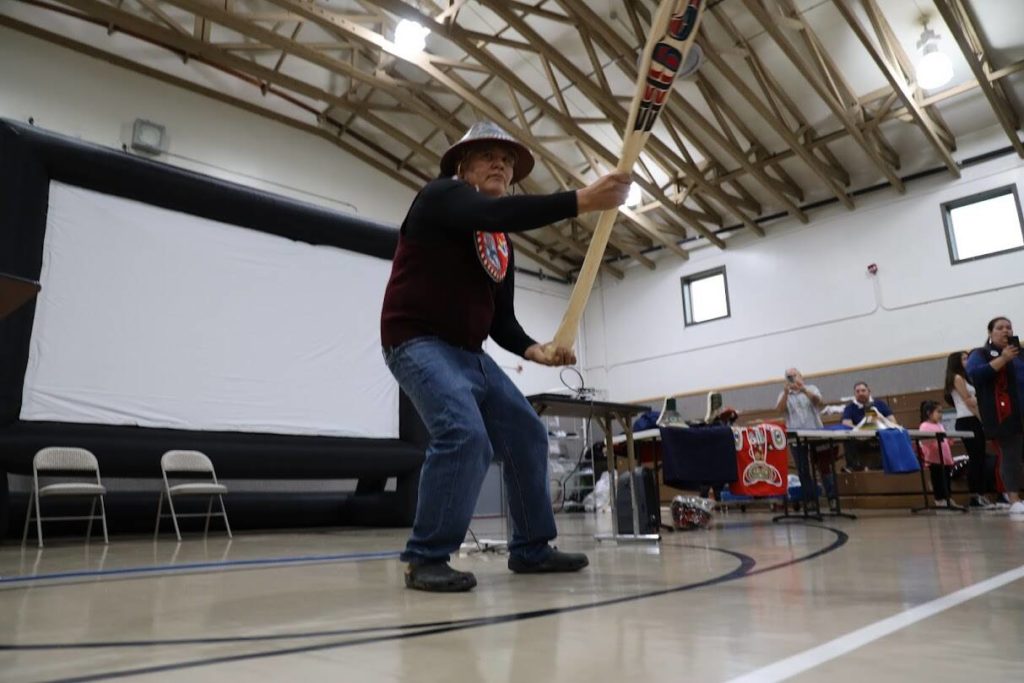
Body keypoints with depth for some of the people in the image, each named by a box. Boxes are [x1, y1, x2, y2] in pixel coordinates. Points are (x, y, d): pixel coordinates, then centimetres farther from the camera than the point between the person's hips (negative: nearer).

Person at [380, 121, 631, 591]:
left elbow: (501, 320, 13)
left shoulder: (502, 247, 16)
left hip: (471, 354, 9)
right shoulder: (442, 194, -6)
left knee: (526, 436, 8)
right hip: (418, 343, -9)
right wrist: (581, 201, -36)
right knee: (465, 434, -28)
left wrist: (533, 350, -8)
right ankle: (427, 559, -11)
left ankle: (531, 549, 22)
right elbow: (497, 214, -29)